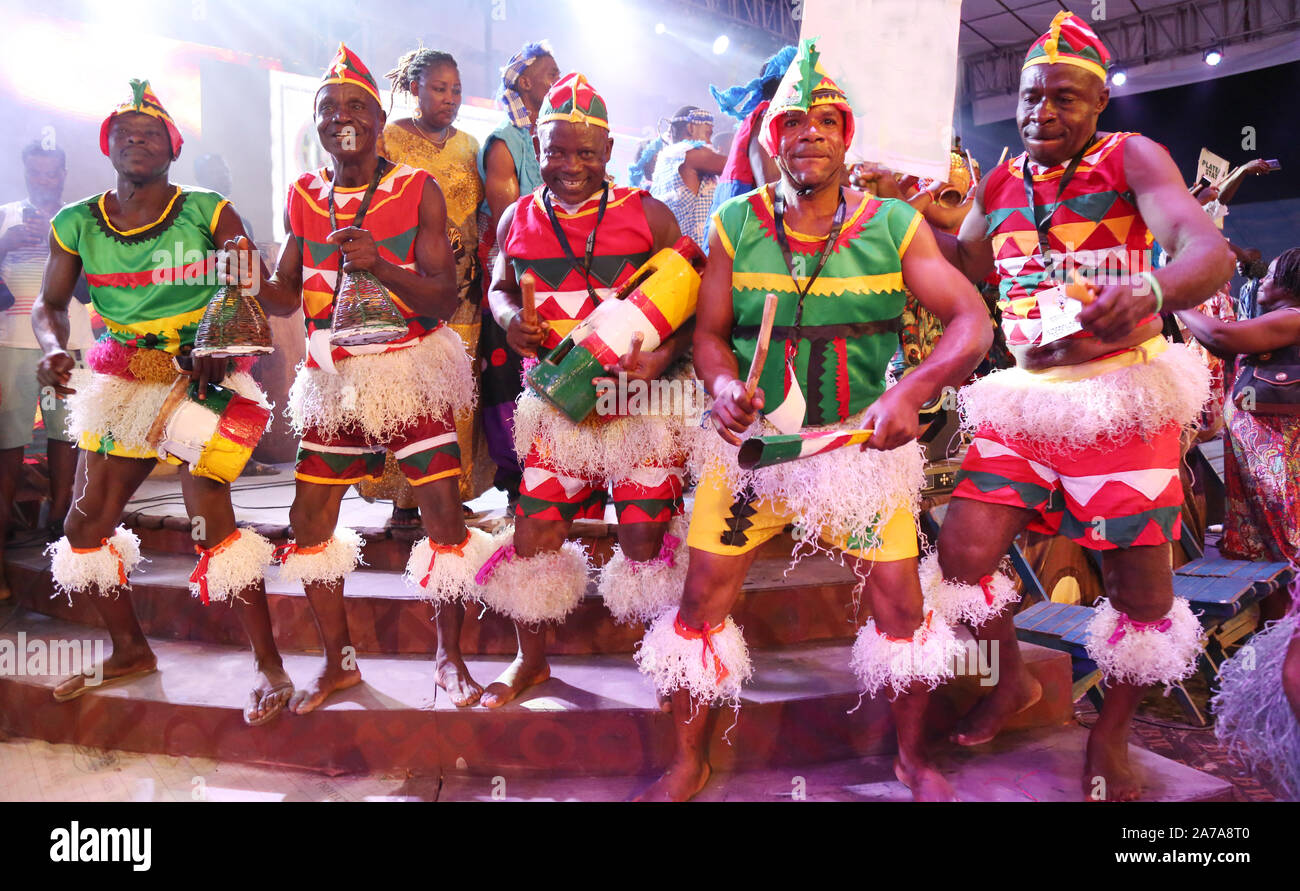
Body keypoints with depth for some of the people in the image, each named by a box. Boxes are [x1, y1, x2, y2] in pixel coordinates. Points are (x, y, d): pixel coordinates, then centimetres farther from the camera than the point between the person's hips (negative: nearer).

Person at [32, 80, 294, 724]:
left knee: (210, 519, -18)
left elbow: (258, 292, -7)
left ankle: (270, 668, -6)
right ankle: (129, 652, 30)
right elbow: (49, 303, 11)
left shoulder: (207, 212, -6)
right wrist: (54, 350, -10)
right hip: (120, 384, 6)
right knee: (84, 526, 8)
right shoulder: (76, 225, 4)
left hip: (201, 378, -5)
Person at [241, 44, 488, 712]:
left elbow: (445, 299, -13)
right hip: (333, 378, 4)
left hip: (412, 372, -4)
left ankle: (450, 657, 14)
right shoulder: (304, 197, 7)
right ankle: (338, 663, 25)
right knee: (309, 523, 5)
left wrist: (380, 266, -30)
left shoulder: (416, 190, -5)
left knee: (444, 513, -7)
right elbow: (288, 296, 10)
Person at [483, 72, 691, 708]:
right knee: (534, 531, 4)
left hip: (643, 401, -2)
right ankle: (531, 660, 28)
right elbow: (500, 286, 22)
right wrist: (510, 321, -1)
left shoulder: (648, 216, -2)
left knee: (645, 537, 0)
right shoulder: (518, 219, 8)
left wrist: (662, 358, -19)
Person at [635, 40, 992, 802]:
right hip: (751, 438, 1)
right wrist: (723, 387, -20)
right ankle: (690, 764, 21)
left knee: (902, 604, 3)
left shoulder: (896, 226, -3)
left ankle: (915, 756, 30)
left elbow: (972, 322, -8)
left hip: (864, 441, 0)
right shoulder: (735, 224, -1)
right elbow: (710, 332, 3)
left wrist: (911, 393, -26)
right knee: (703, 597, -1)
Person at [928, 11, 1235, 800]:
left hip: (1123, 404, -4)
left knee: (1143, 587, 3)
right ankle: (1013, 681, 25)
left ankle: (1111, 735, 29)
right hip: (1026, 400, 4)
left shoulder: (1130, 158, -6)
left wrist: (1151, 293, -46)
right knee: (963, 552, -5)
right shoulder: (1002, 183, 8)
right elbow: (966, 266, 25)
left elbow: (1210, 251, -23)